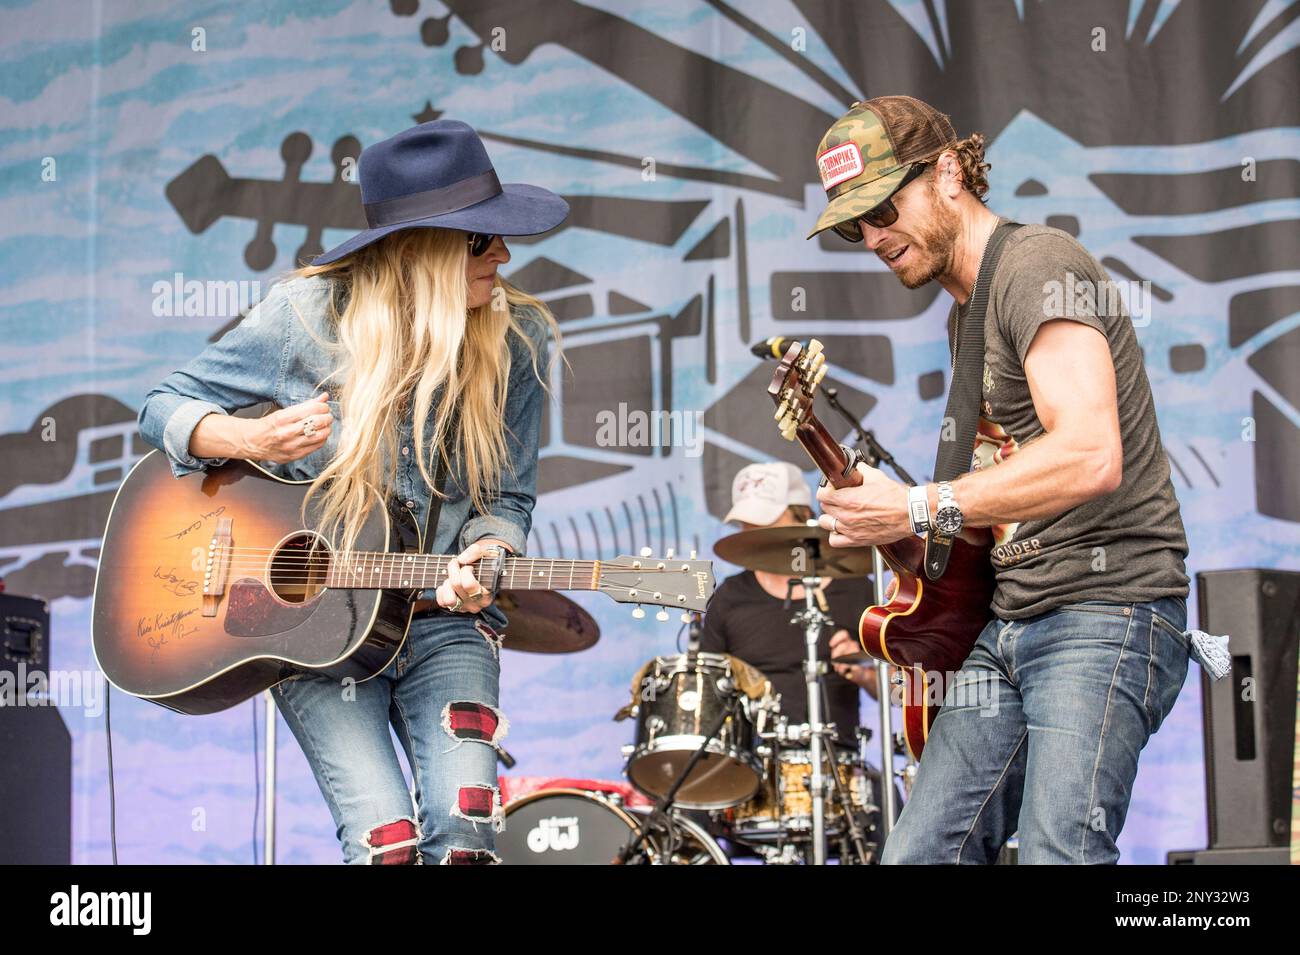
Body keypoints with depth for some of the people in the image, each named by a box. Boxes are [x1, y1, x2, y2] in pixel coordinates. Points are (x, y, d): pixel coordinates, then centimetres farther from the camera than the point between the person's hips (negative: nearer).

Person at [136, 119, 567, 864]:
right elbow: (167, 408, 1)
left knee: (464, 830, -21)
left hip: (443, 620, 2)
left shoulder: (517, 340, -3)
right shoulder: (308, 316, -8)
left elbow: (508, 498, 4)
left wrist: (482, 560, -19)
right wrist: (249, 440, -20)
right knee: (386, 840, -20)